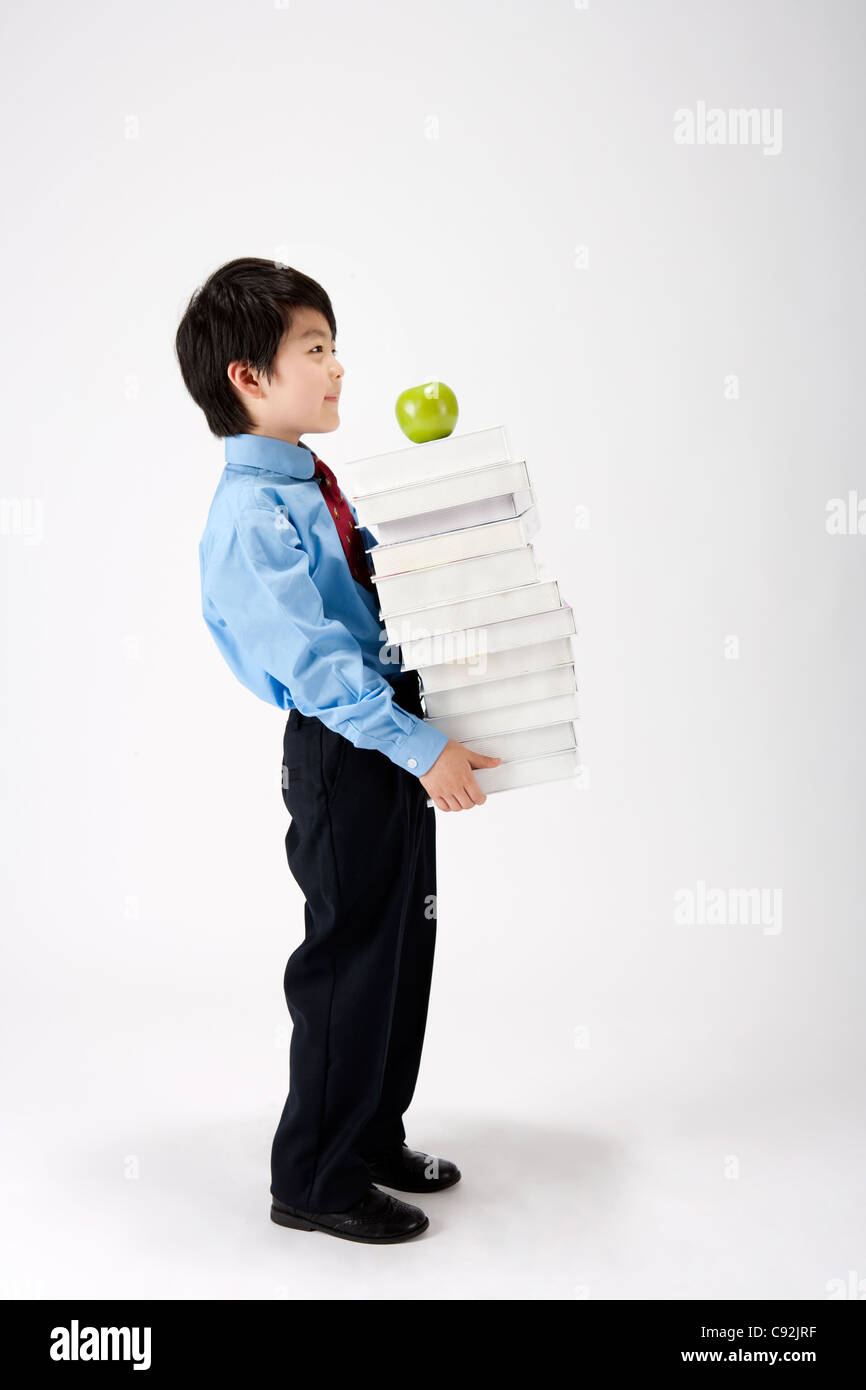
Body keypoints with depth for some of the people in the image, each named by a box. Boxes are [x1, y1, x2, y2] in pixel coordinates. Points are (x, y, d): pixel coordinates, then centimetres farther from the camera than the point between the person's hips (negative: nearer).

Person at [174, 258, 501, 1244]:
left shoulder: (312, 486, 11)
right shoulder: (249, 513, -18)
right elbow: (310, 658, -24)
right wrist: (421, 748, -25)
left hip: (391, 738, 10)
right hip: (342, 754, -9)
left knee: (404, 947, 19)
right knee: (352, 959, 2)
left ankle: (373, 1136, 38)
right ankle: (315, 1180, 22)